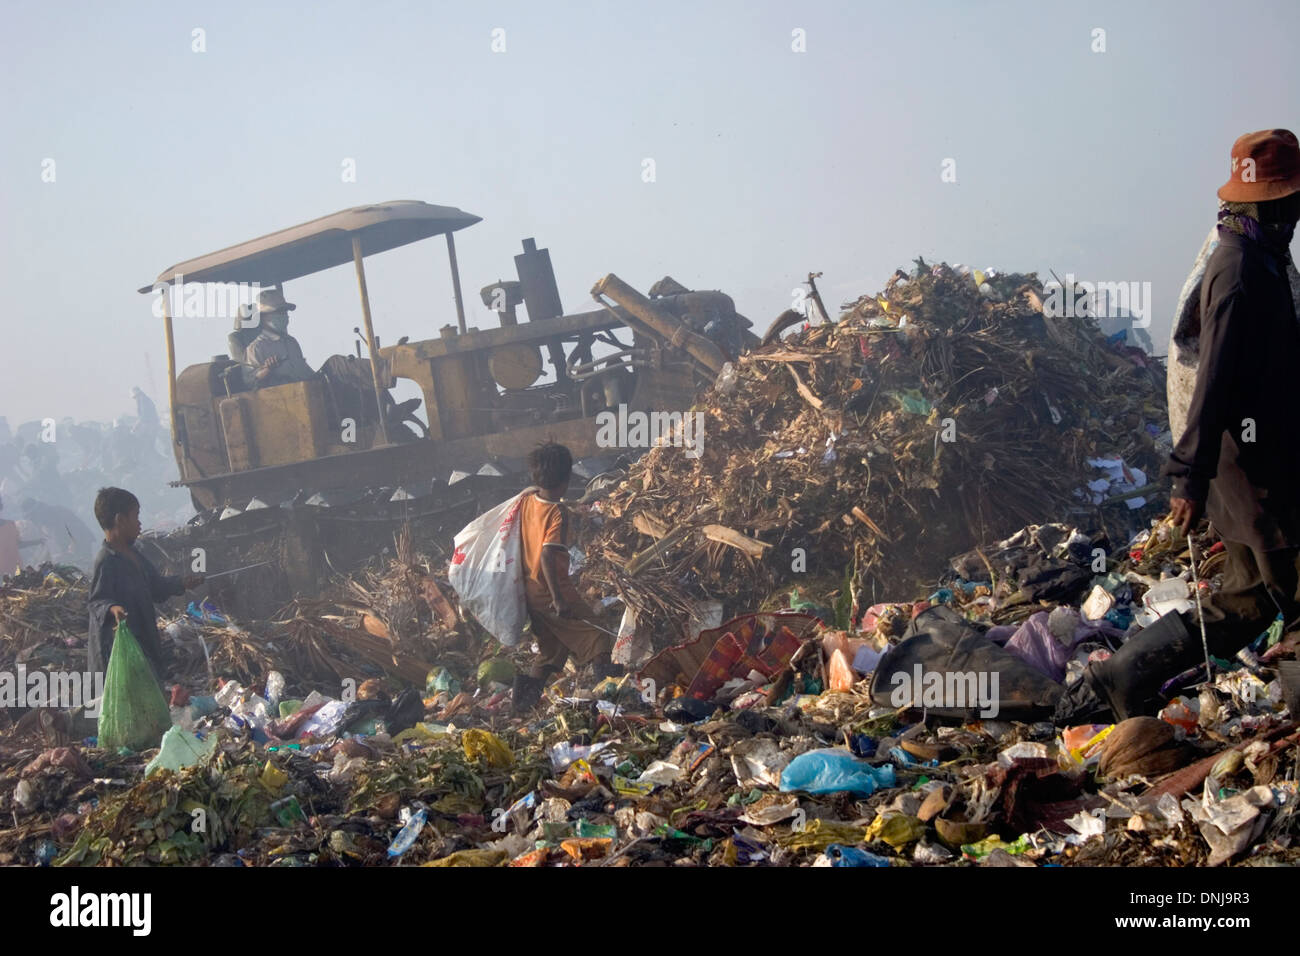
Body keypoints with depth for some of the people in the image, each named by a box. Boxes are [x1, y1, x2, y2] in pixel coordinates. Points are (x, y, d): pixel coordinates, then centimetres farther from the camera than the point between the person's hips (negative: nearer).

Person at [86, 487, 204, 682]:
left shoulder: (135, 556, 14)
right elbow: (97, 602, -22)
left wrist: (182, 583, 17)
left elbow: (157, 587, 25)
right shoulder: (105, 562, -18)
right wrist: (113, 609, -41)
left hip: (144, 642, 11)